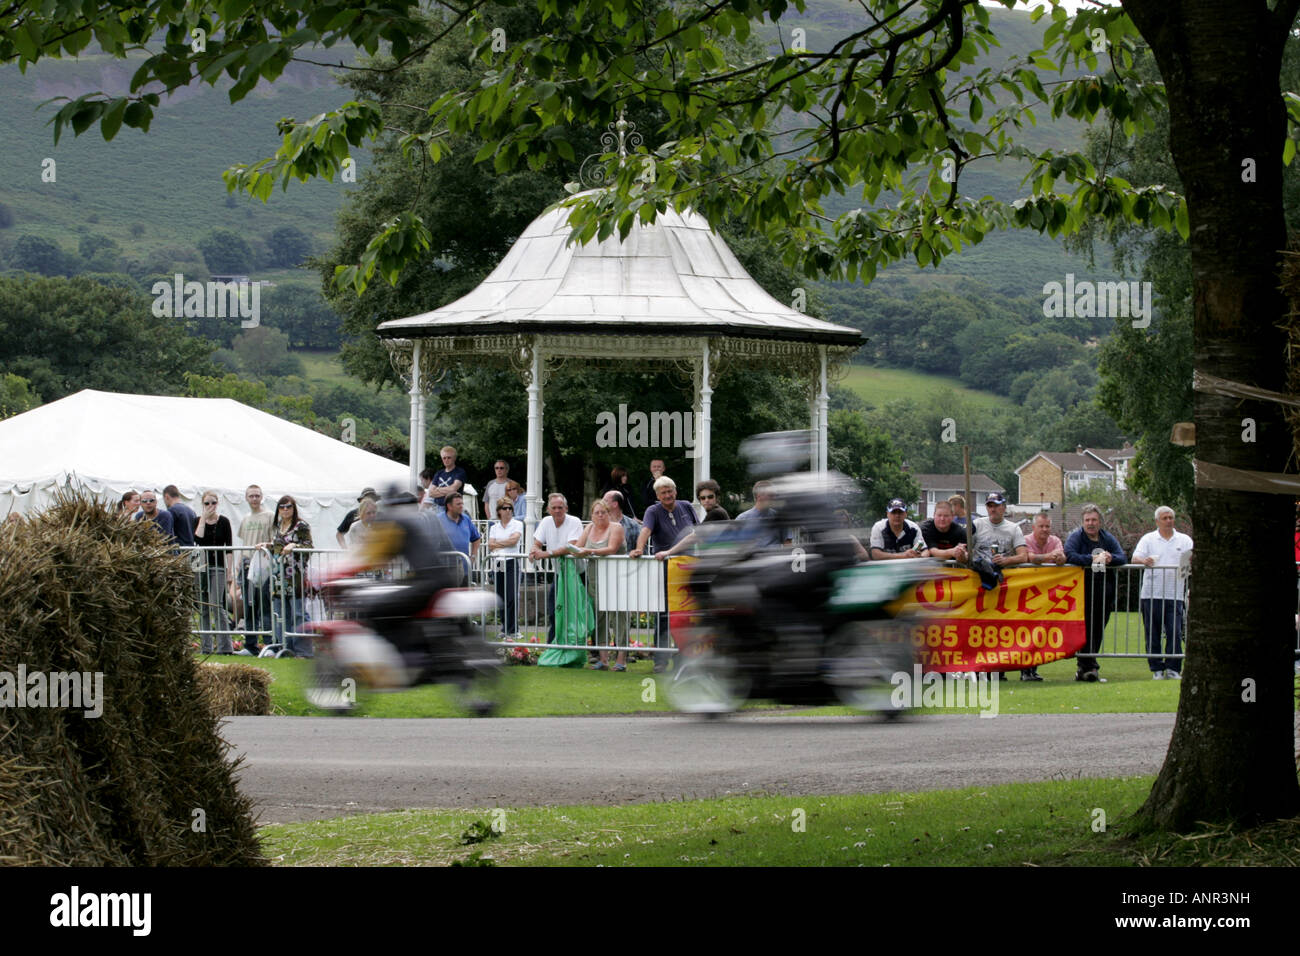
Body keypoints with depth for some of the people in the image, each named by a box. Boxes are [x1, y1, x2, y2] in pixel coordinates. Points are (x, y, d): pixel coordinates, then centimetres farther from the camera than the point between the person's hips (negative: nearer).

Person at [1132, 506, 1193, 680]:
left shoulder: (1184, 540, 14)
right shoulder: (1148, 539, 11)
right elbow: (1135, 558, -1)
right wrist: (1144, 560, -25)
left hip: (1175, 594, 0)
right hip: (1151, 594, 0)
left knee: (1175, 632, -7)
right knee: (1152, 633, 1)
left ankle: (1173, 669, -1)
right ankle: (1157, 669, 8)